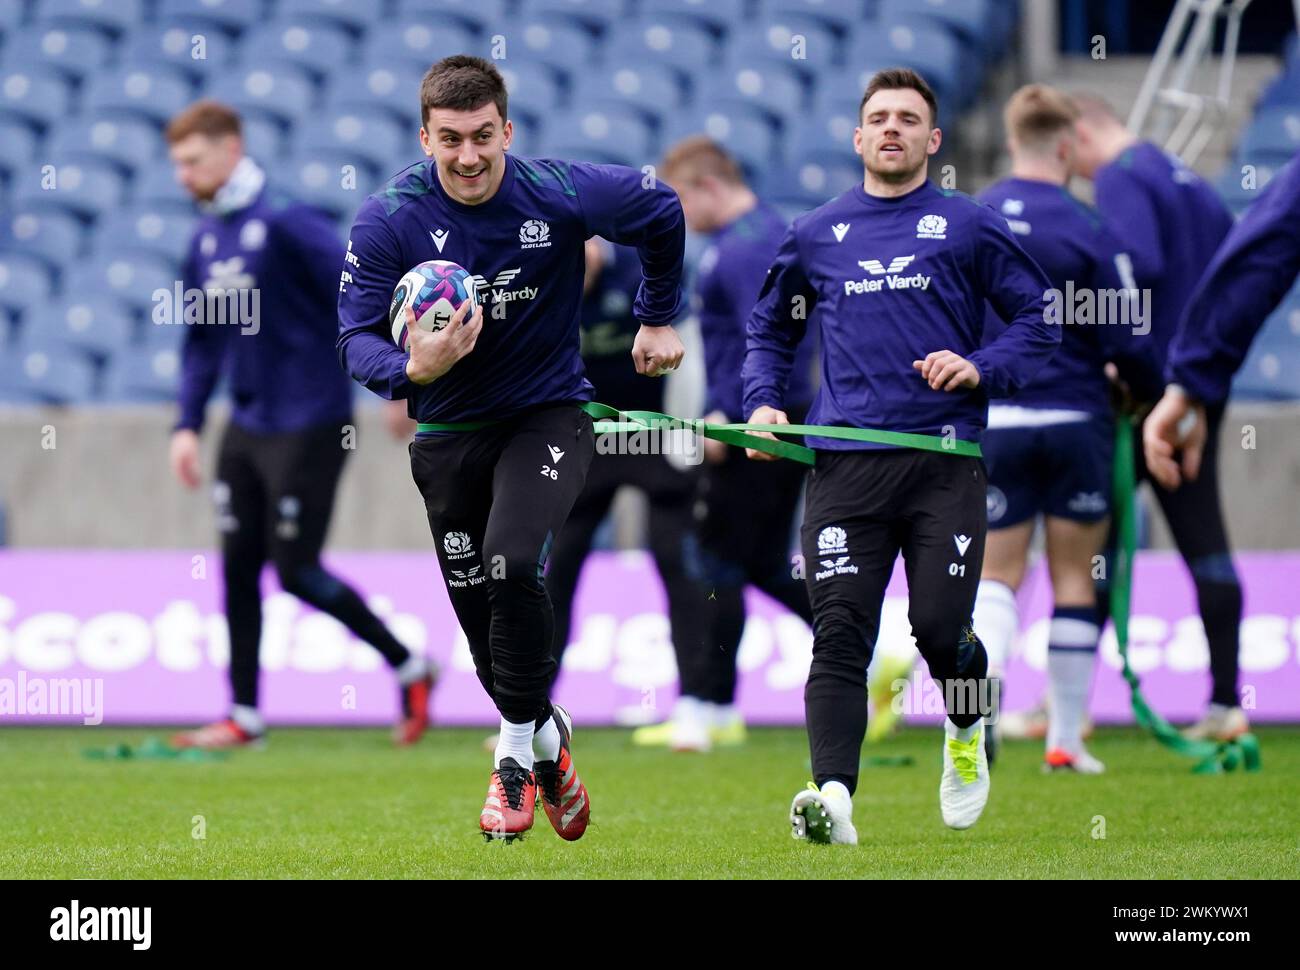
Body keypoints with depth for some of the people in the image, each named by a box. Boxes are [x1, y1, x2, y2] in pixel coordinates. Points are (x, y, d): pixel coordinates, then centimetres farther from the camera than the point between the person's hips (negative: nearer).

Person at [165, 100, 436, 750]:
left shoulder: (284, 223, -16)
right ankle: (244, 715, 14)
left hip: (308, 426, -8)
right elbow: (202, 338, 17)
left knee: (295, 570, -6)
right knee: (238, 567, 6)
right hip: (246, 427, 8)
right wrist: (187, 425, 10)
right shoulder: (206, 239, 9)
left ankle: (409, 667, 9)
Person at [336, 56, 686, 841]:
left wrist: (660, 318, 13)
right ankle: (546, 735, 36)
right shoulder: (389, 220, -14)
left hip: (548, 416, -2)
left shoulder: (561, 194, -15)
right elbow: (357, 338, -13)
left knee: (513, 564, -26)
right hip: (449, 433, 2)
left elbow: (661, 213, 5)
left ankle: (518, 751, -9)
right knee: (478, 610, 8)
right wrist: (413, 369, -34)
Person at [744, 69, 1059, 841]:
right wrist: (764, 402, 12)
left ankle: (967, 736, 27)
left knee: (941, 628, -7)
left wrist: (982, 370, -7)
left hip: (944, 461, -2)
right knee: (840, 633, -11)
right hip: (845, 464, 2)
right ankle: (833, 796, -20)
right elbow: (772, 328, 29)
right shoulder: (816, 237, 16)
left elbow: (1041, 319, 10)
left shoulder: (969, 227, 9)